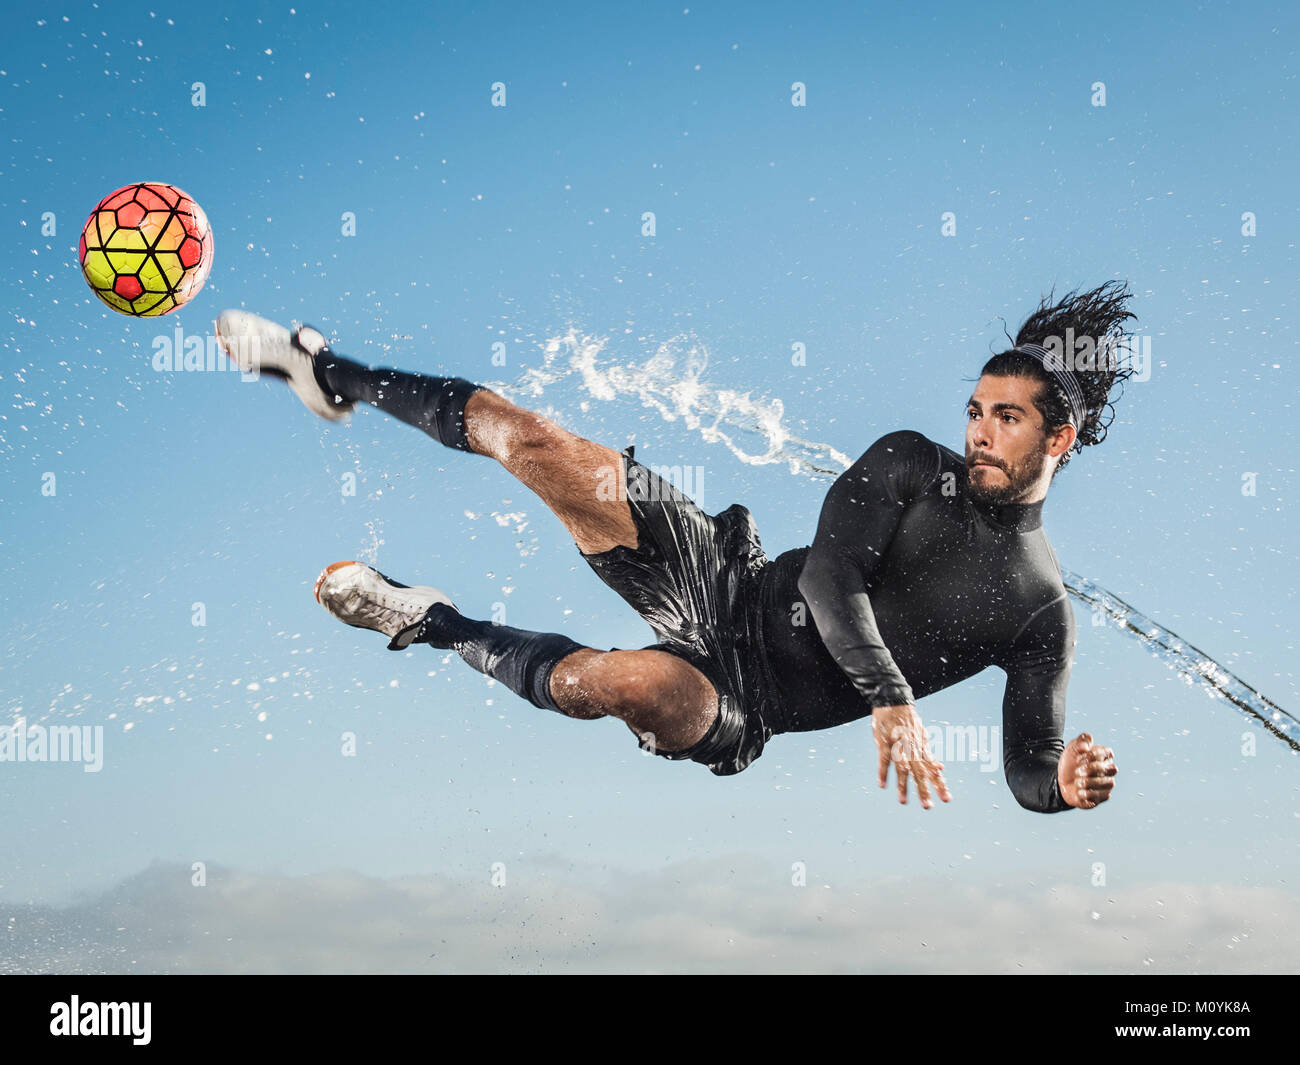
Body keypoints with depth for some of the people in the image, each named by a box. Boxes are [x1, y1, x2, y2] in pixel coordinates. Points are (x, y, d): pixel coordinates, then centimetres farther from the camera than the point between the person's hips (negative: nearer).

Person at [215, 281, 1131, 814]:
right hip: (723, 580, 3)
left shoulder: (1041, 610, -1)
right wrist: (891, 702, -27)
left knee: (617, 681, -39)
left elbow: (1031, 768, 0)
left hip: (744, 703, -2)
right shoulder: (911, 465, 1)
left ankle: (432, 623, -9)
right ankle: (332, 376, 15)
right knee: (522, 436, -11)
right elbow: (831, 580, -12)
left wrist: (1069, 788, -25)